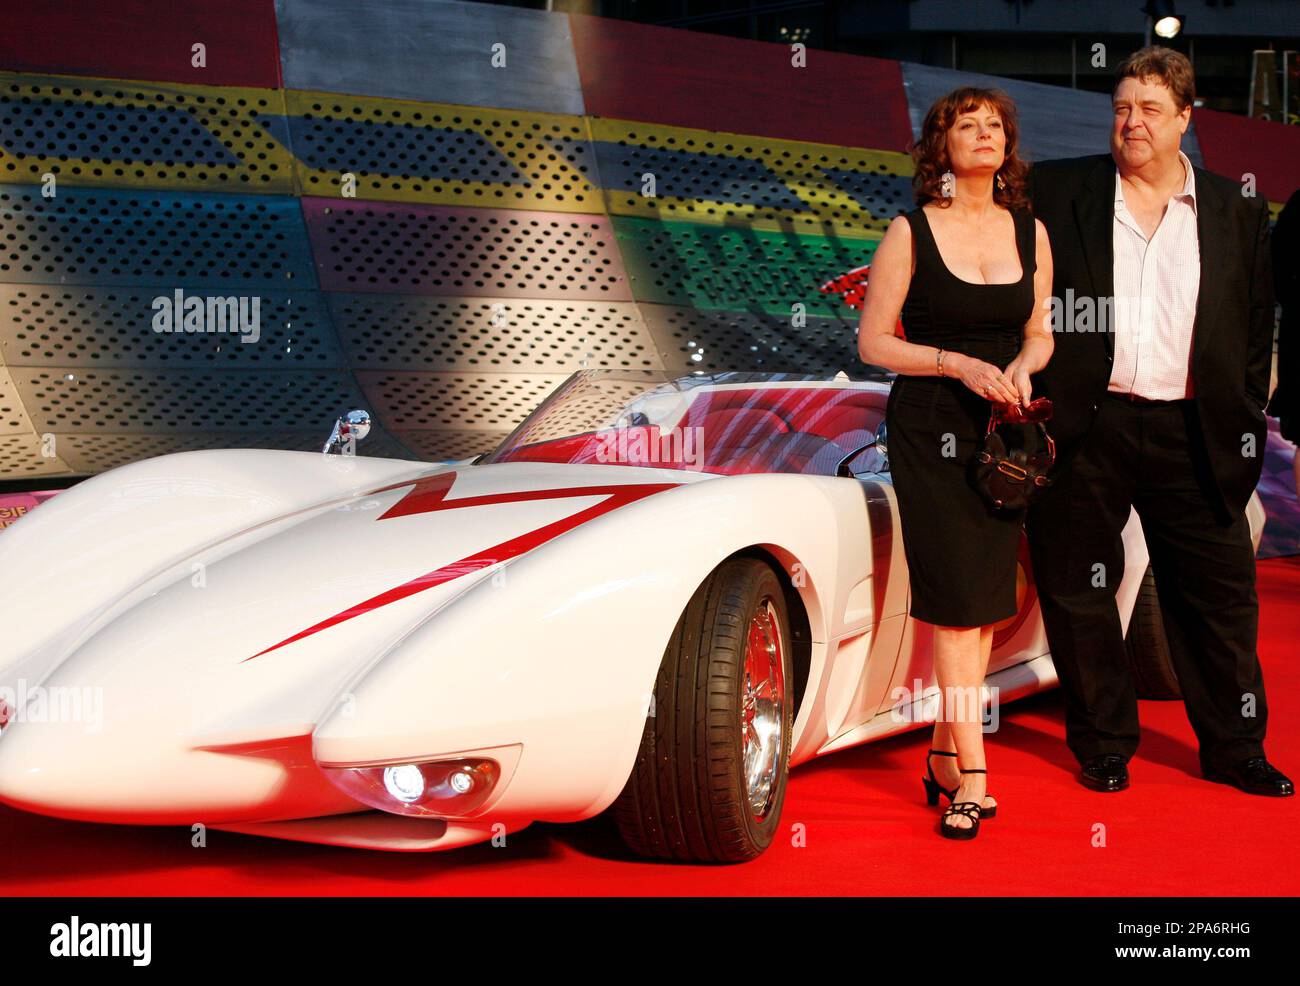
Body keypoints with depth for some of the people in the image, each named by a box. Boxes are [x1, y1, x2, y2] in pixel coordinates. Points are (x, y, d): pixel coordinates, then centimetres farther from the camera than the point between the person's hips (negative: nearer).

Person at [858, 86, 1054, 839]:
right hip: (930, 429, -4)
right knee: (957, 598, -8)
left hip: (1004, 430, 5)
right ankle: (972, 777, -6)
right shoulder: (911, 232, -4)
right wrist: (958, 364, -17)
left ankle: (944, 754, 17)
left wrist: (1023, 367, -7)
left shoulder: (1031, 232, 9)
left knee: (985, 601, 5)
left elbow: (1039, 333, 16)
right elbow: (873, 341, -4)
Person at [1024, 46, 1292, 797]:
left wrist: (1247, 425, 7)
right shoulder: (1057, 192, 4)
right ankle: (1104, 746, 22)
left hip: (1190, 432, 1)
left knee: (1221, 593, 6)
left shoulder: (1236, 214, 8)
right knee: (1079, 593, 7)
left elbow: (1257, 331, 12)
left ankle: (1235, 748, 21)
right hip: (1084, 426, -1)